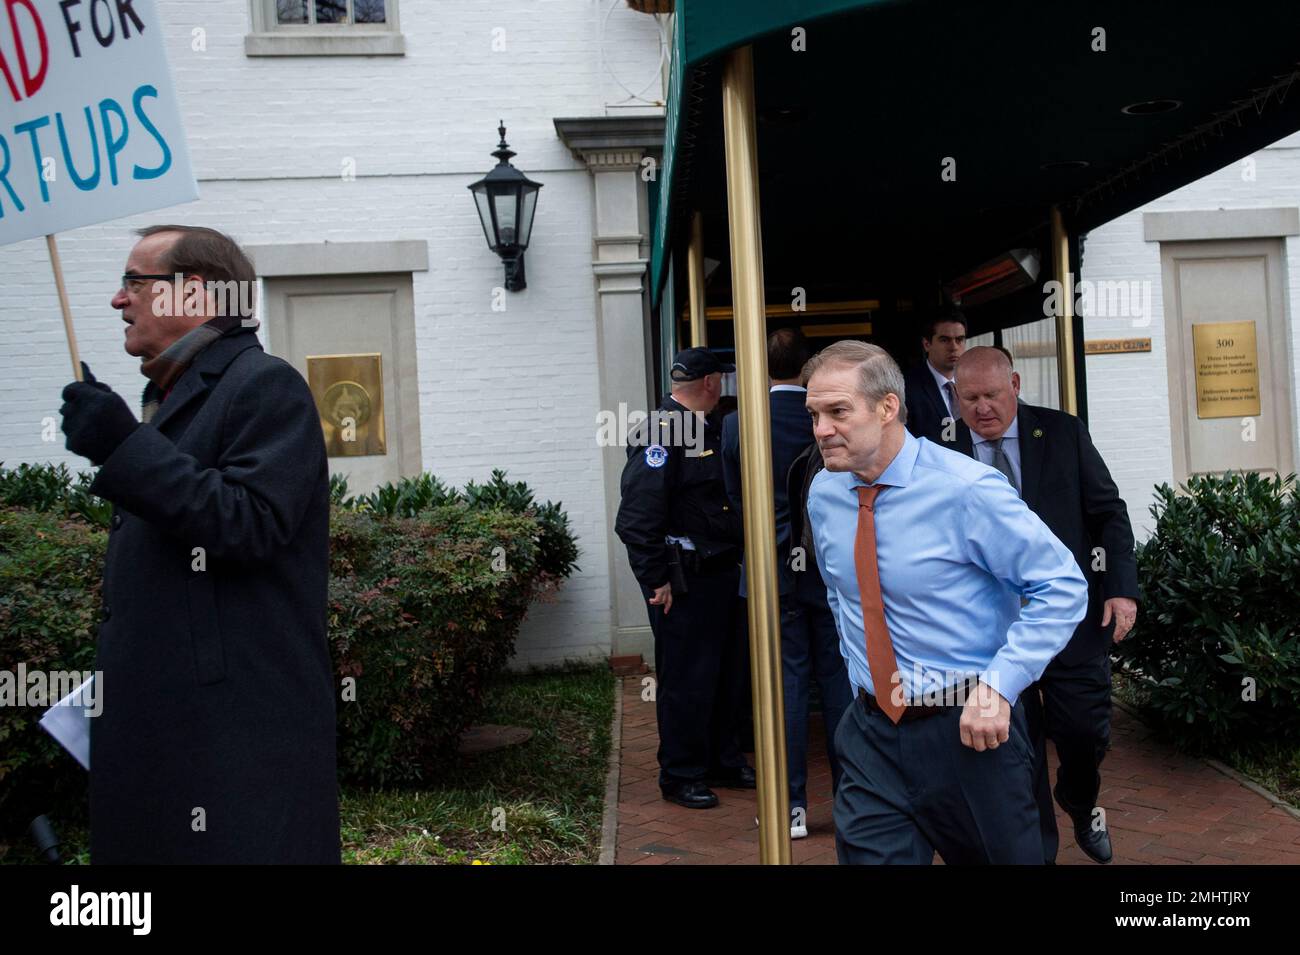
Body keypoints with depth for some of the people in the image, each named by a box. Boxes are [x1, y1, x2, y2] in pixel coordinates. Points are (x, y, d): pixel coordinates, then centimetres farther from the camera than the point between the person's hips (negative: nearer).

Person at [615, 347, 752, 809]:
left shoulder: (710, 430, 14)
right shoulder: (661, 433, -16)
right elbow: (637, 517, -21)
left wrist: (734, 562, 17)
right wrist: (656, 579, -19)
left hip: (720, 573, 9)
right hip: (683, 580, -9)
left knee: (728, 672, 17)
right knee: (685, 679, 1)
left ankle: (723, 761, 32)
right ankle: (680, 776, 15)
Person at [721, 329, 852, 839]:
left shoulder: (736, 424, -7)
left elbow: (737, 499, 3)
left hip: (772, 570, 0)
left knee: (786, 680, 5)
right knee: (840, 679, 10)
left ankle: (791, 806, 10)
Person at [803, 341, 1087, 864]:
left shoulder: (965, 488, -17)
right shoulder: (823, 493, 0)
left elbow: (1063, 587, -13)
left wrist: (998, 686, -21)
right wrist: (860, 674, 9)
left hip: (970, 730, -3)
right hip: (871, 733, 4)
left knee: (1001, 857, 17)